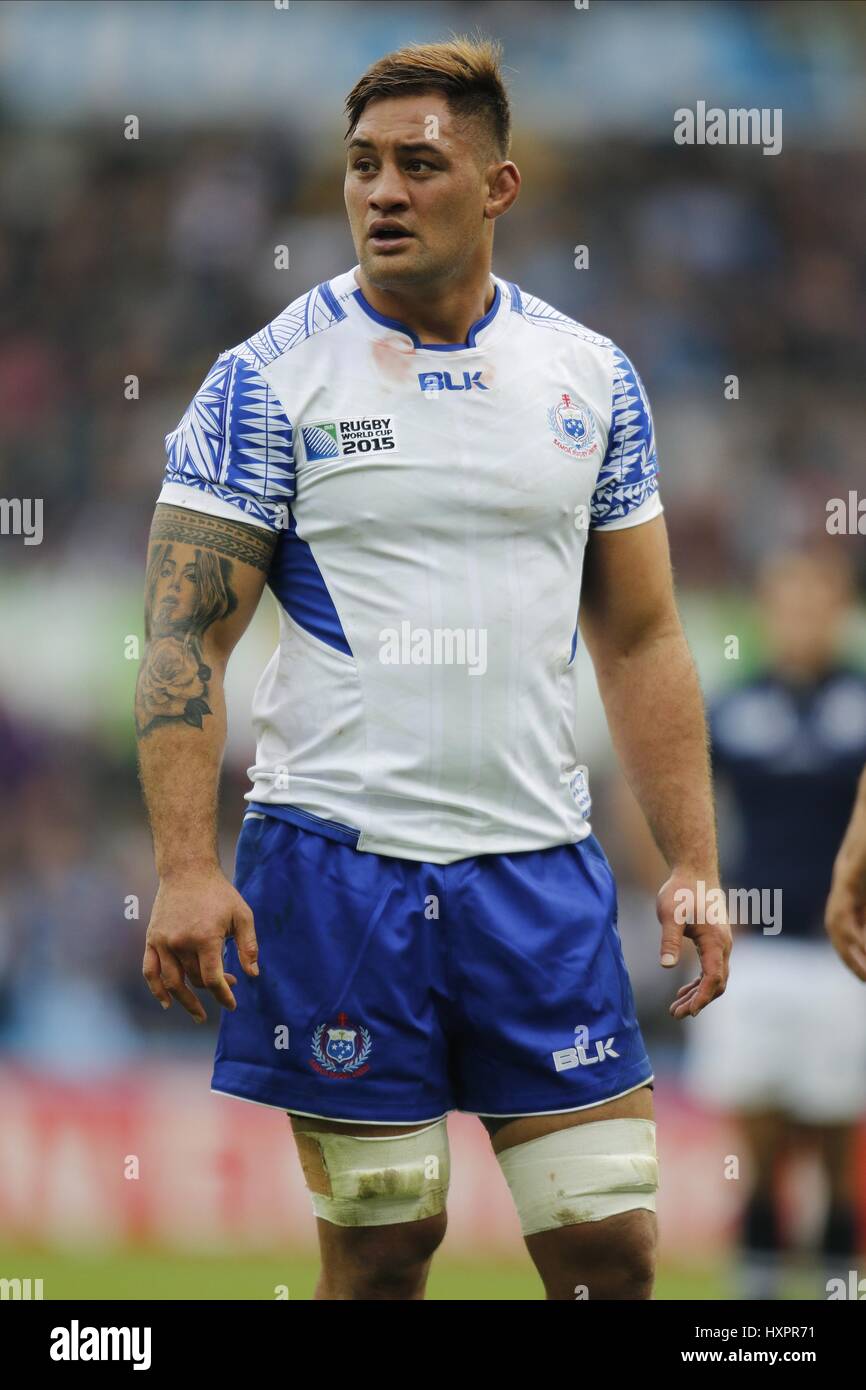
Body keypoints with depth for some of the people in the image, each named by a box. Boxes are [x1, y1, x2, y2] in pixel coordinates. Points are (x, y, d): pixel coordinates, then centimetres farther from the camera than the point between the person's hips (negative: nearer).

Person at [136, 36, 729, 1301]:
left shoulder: (592, 379, 8)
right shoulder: (268, 380, -3)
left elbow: (641, 639, 13)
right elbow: (187, 637, -5)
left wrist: (694, 864, 5)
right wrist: (186, 868, -16)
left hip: (540, 865, 3)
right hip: (336, 864, -3)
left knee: (614, 1248, -1)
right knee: (381, 1246, 0)